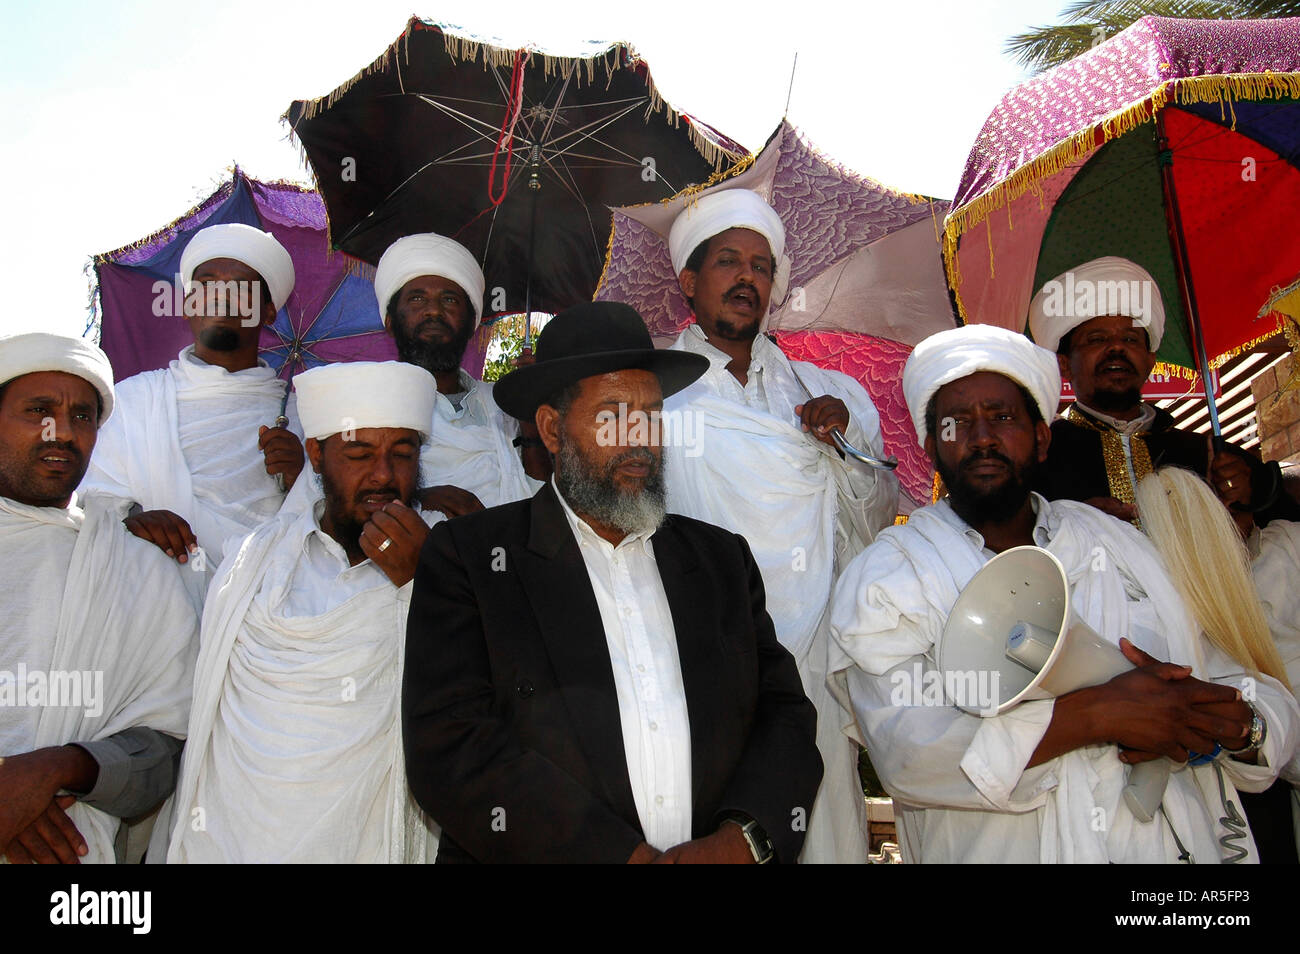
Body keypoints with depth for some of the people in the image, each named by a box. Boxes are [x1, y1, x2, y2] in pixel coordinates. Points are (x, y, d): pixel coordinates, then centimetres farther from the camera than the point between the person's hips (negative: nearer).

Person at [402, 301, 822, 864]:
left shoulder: (721, 558, 14)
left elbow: (784, 713, 10)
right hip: (544, 854, -2)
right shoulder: (466, 556, 2)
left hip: (721, 852, 3)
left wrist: (741, 838, -8)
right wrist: (629, 856, -13)